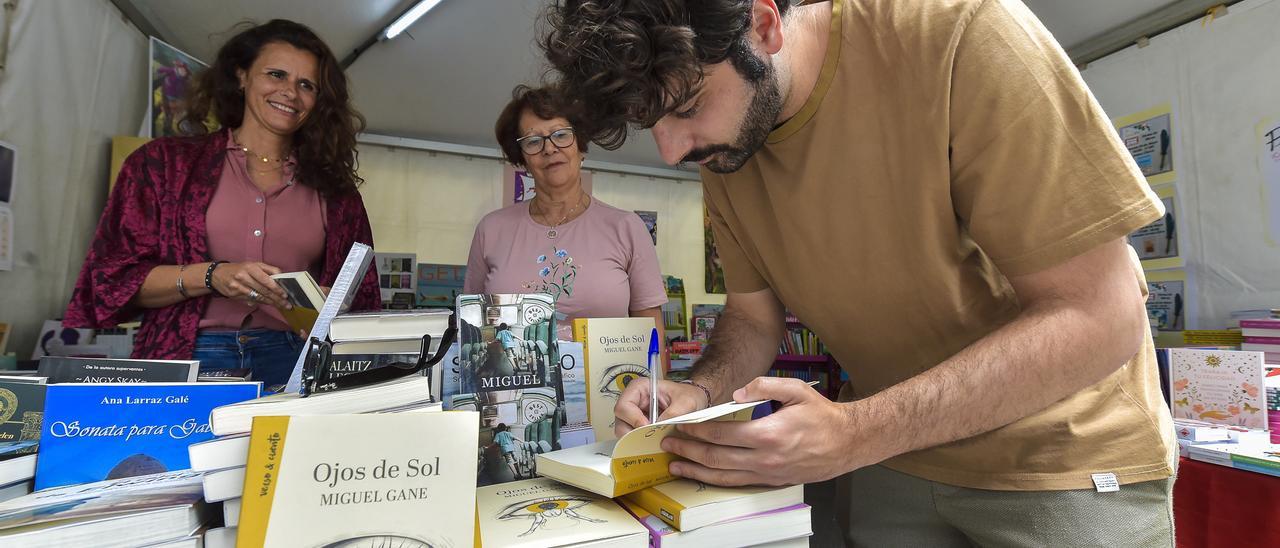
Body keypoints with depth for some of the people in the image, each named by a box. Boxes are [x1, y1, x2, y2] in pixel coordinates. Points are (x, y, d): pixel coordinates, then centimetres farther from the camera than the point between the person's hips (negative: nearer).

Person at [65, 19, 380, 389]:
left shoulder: (333, 189, 12)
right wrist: (212, 276, -11)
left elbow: (361, 299, 14)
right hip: (188, 357, 0)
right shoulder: (166, 162, 11)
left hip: (290, 360, 1)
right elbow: (113, 277, 5)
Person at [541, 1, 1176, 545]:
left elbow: (1099, 317, -25)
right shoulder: (720, 159, -7)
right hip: (887, 458, 5)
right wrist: (701, 391, -19)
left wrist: (854, 433, -33)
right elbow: (752, 315, 2)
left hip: (1058, 459, -4)